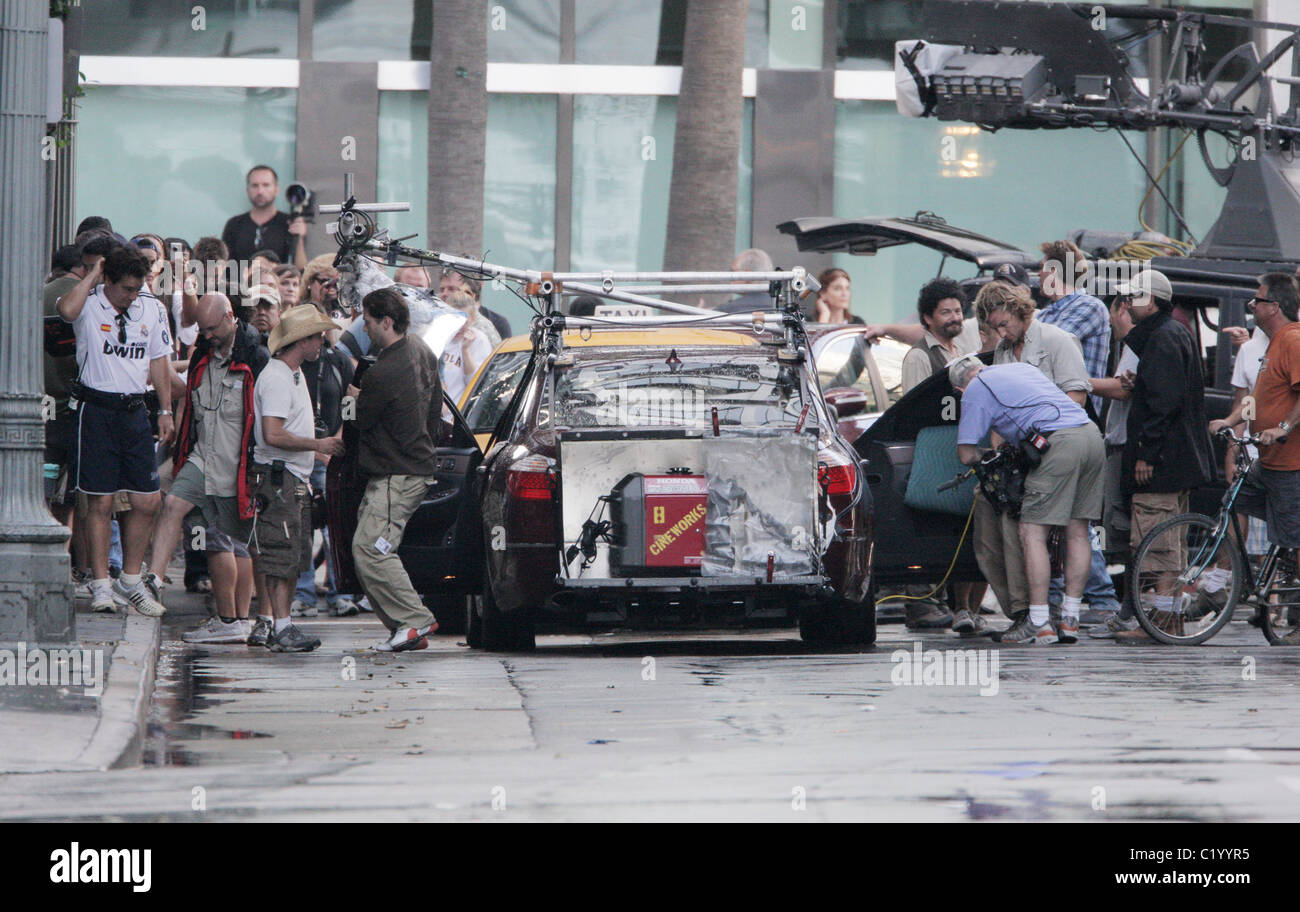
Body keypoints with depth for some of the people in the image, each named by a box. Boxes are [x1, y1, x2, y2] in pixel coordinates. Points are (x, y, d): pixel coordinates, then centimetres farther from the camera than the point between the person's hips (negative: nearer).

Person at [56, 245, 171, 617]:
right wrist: (92, 276, -17)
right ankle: (100, 585, 4)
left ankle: (130, 579, 18)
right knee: (100, 501, -3)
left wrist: (165, 409, 12)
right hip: (96, 408, -5)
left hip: (134, 409, 5)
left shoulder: (152, 308, 8)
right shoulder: (89, 303, -7)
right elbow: (67, 310, -32)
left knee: (146, 502, 3)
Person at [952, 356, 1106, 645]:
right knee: (1077, 531, 11)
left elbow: (967, 455, 7)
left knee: (1032, 533, -4)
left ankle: (1040, 624, -8)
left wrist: (986, 458, 29)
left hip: (1060, 442, -8)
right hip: (1092, 434, 8)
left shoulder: (976, 389, 10)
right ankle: (1070, 620, 13)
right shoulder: (1023, 368, 31)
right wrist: (1009, 450, 41)